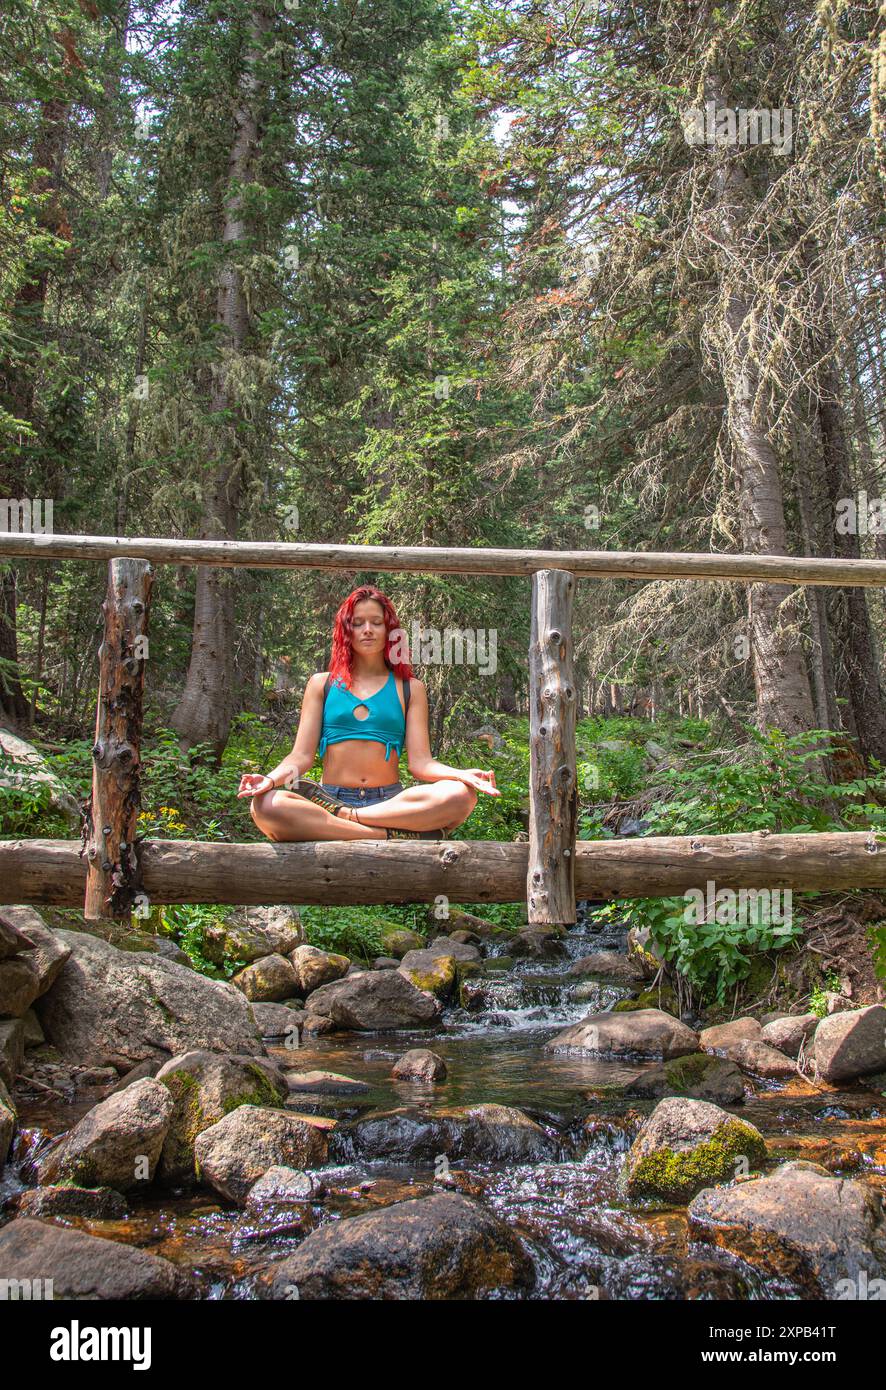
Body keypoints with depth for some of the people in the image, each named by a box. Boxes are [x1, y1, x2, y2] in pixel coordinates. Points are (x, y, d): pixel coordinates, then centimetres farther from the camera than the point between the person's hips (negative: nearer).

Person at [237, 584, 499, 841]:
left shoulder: (409, 689, 15)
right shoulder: (322, 684, 15)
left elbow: (420, 762, 5)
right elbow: (302, 755, 7)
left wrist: (463, 775, -17)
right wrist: (271, 779, -16)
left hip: (391, 802, 1)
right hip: (328, 800, 0)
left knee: (460, 795, -30)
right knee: (265, 806, -33)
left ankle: (346, 816, -24)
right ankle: (387, 835, -31)